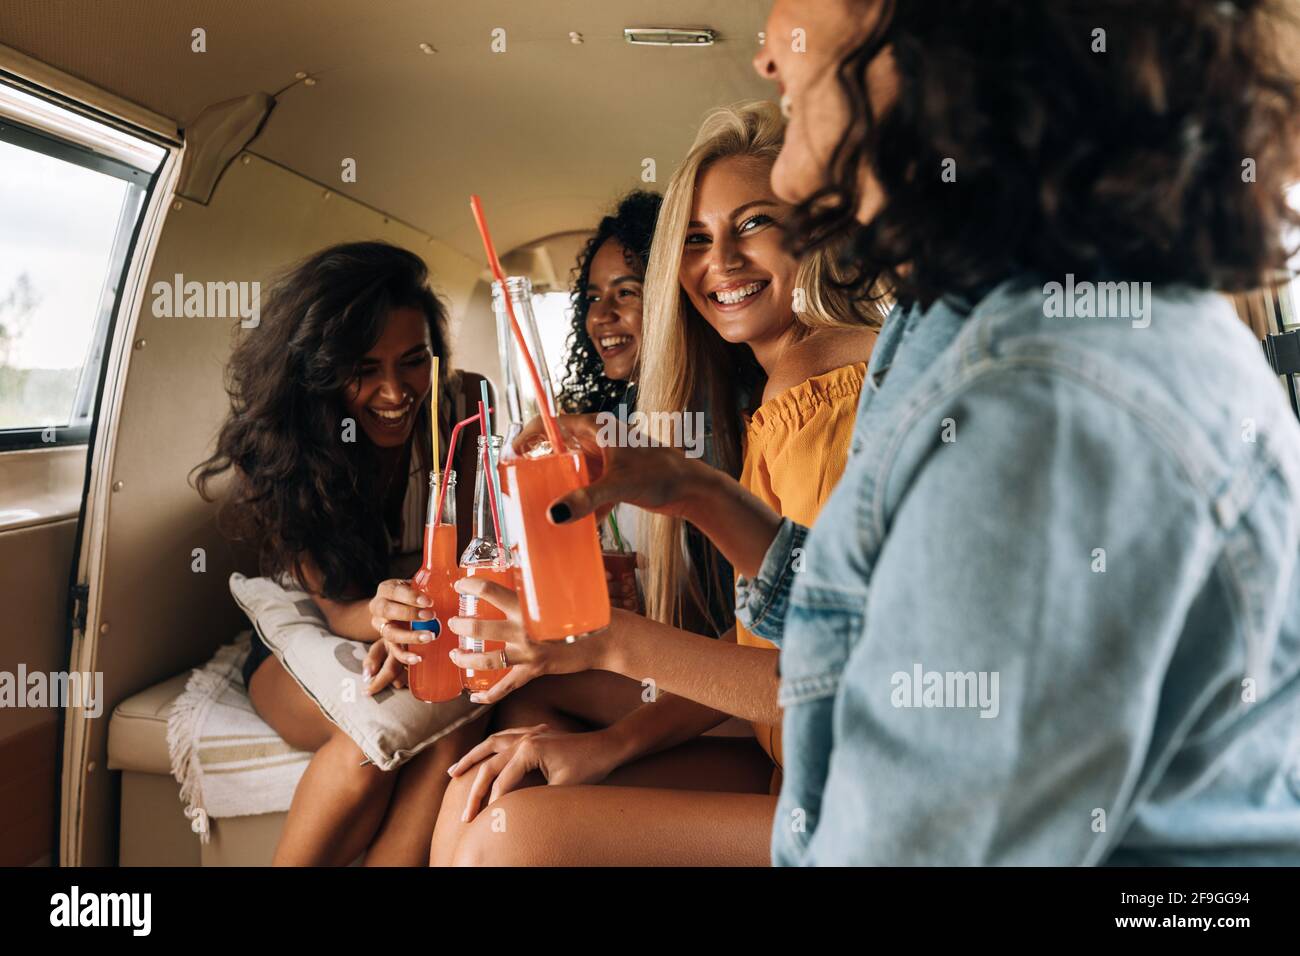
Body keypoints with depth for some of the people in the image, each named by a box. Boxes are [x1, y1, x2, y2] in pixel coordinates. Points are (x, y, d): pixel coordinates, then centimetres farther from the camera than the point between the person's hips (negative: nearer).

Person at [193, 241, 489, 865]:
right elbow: (337, 607, -19)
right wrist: (381, 614, -45)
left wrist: (413, 619, -39)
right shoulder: (271, 446, -18)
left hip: (424, 645, 1)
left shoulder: (461, 406, -15)